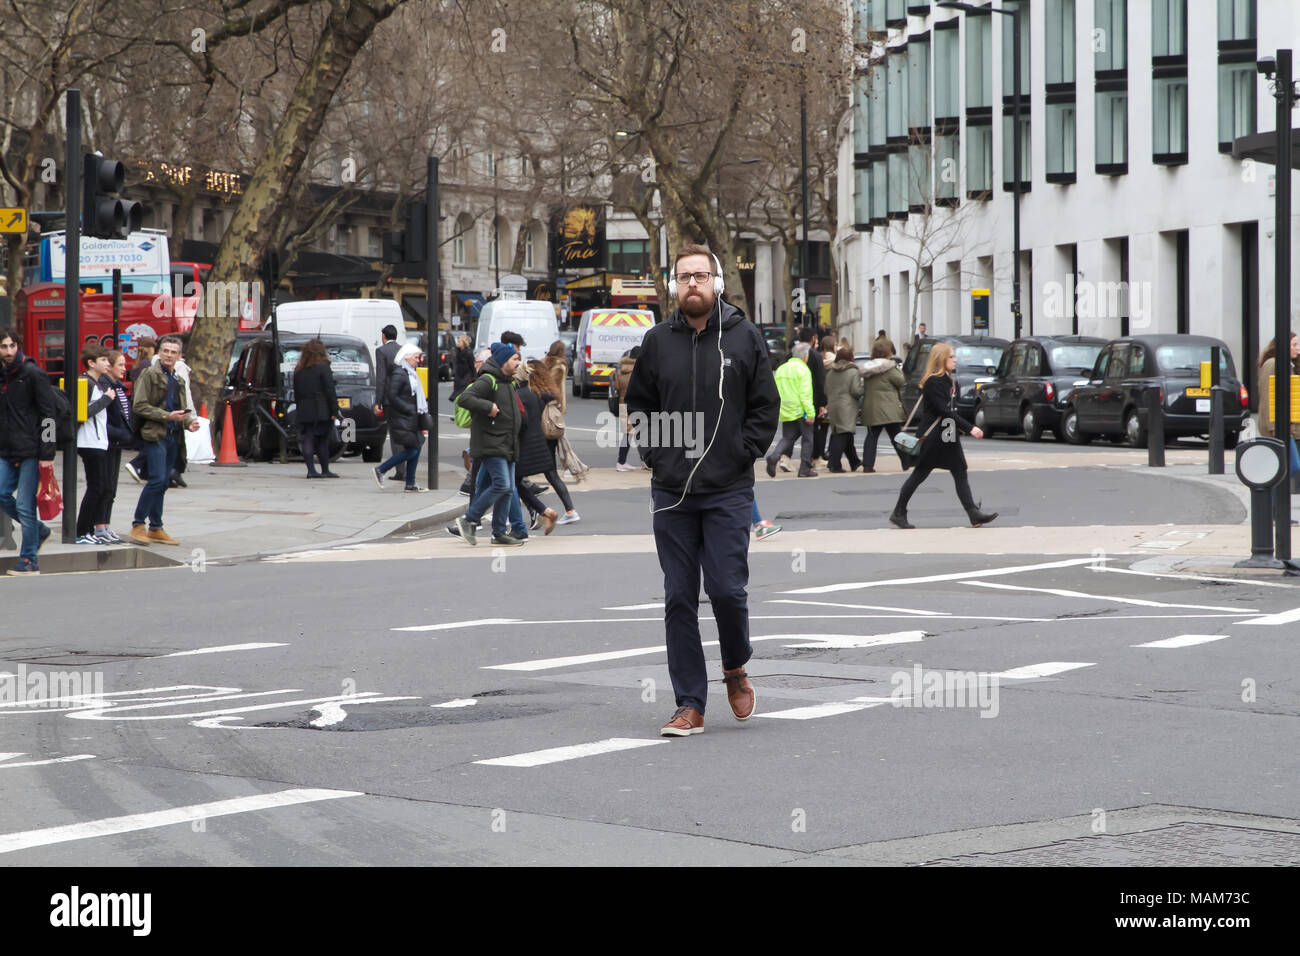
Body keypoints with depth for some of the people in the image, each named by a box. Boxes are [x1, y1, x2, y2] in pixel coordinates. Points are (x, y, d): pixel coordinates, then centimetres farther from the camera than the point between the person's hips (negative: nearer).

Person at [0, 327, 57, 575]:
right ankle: (39, 530, 23)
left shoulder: (33, 374, -7)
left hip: (31, 452, -7)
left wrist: (46, 454, -15)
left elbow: (48, 415, -10)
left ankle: (29, 561, 1)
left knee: (25, 504, -6)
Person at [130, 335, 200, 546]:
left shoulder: (179, 380, 18)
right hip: (155, 434, -7)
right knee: (158, 479, -16)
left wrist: (189, 421, 5)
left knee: (163, 483, 9)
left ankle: (156, 529, 14)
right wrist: (167, 416, -17)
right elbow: (139, 406, -12)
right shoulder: (150, 375, -5)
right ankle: (138, 525, -10)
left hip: (173, 436, 7)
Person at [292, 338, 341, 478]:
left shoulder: (299, 370, 11)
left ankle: (311, 469, -6)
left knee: (307, 440, 1)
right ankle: (325, 470, 8)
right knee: (322, 440, 3)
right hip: (321, 411, -4)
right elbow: (330, 391, -10)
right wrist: (335, 410, -8)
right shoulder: (322, 367, -7)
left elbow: (296, 393, 13)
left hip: (304, 412, 4)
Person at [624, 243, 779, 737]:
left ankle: (736, 668, 22)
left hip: (728, 492, -2)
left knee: (727, 589, -8)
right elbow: (638, 405, 16)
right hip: (671, 492, 2)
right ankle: (690, 706, 6)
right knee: (679, 599, 2)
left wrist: (742, 455, -4)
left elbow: (765, 406, 4)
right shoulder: (657, 341, 7)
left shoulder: (744, 337, 1)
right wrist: (656, 455, 4)